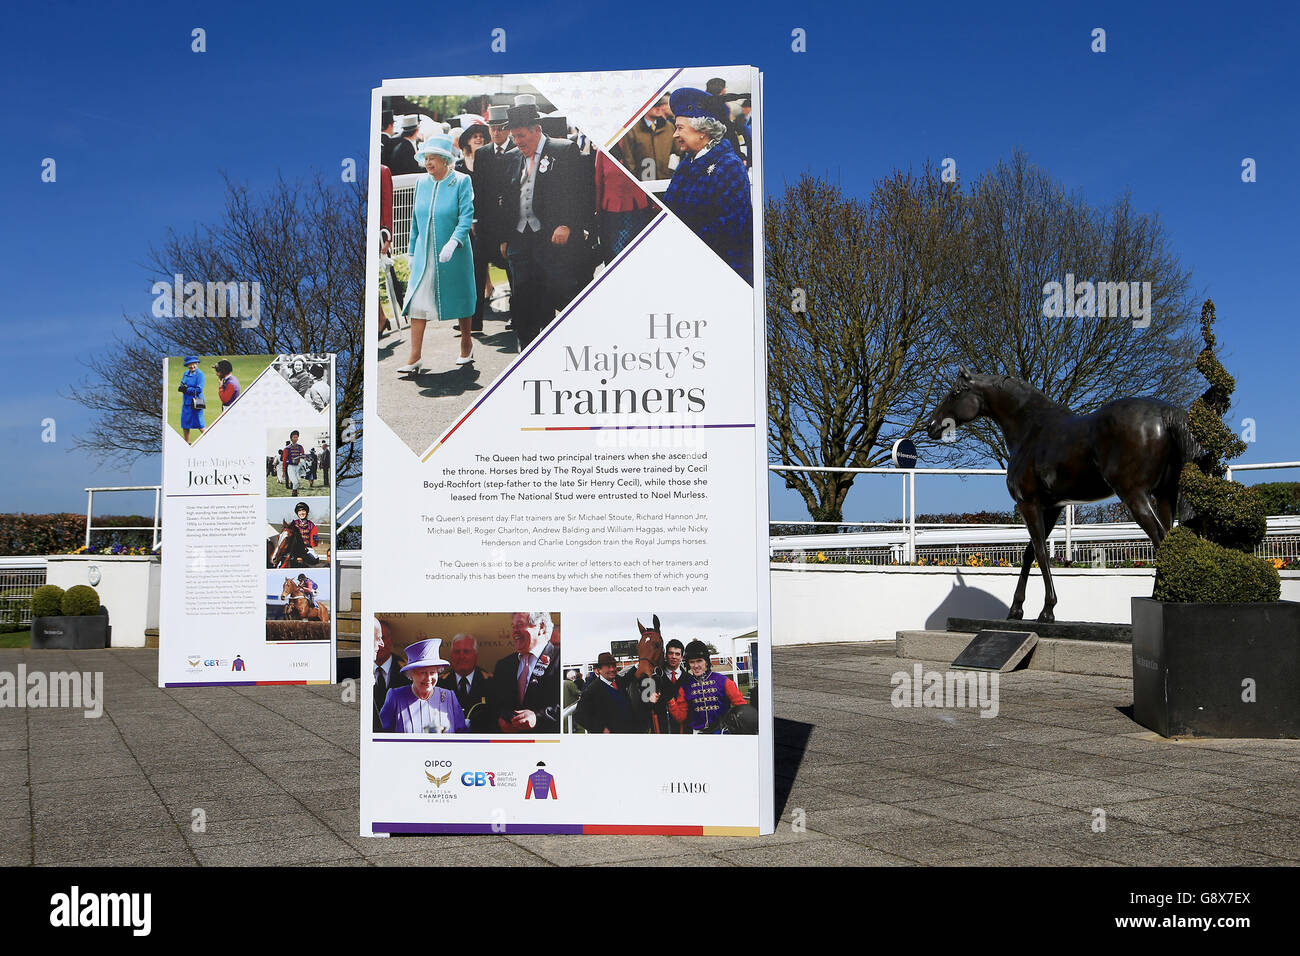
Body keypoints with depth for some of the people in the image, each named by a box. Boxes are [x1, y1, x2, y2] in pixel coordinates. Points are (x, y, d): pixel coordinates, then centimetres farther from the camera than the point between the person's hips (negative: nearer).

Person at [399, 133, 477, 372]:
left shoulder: (461, 181, -6)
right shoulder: (422, 183, 8)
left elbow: (466, 216, -14)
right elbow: (416, 219, 15)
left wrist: (453, 242, -28)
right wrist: (412, 251, 14)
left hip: (454, 253, -4)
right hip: (424, 254, 4)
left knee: (460, 299, 10)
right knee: (417, 303, -6)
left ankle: (466, 345, 33)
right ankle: (415, 359, -6)